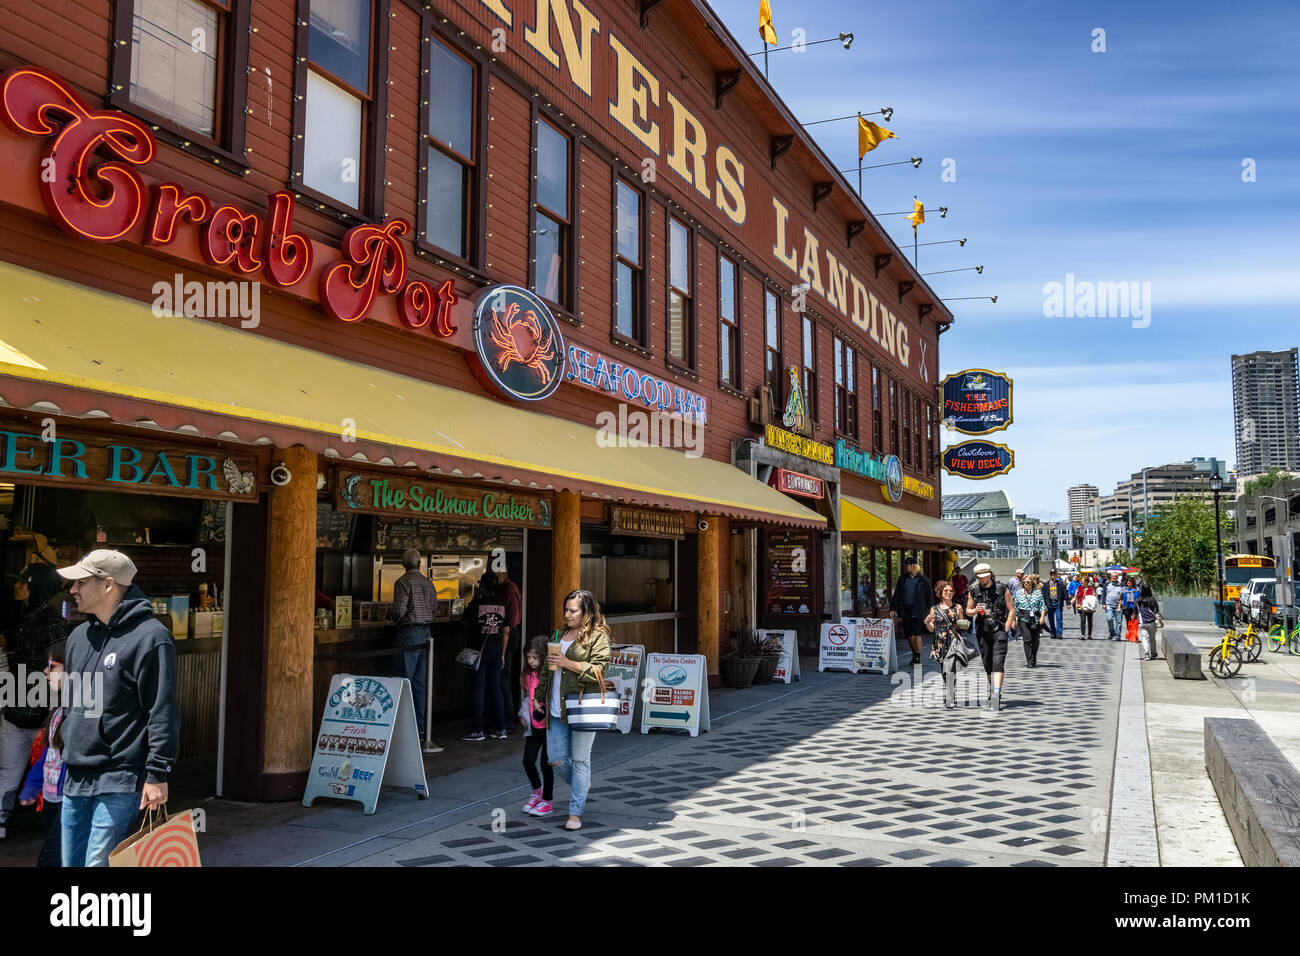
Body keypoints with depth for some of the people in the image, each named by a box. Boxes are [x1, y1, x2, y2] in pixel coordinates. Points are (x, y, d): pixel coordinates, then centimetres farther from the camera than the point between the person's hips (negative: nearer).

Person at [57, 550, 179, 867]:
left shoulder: (150, 637, -13)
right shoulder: (79, 637, 13)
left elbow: (163, 712, -15)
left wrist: (157, 773, -17)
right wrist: (68, 750, 21)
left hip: (120, 783, -8)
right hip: (75, 780, 8)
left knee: (100, 863, -8)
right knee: (72, 861, 14)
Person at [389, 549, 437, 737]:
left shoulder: (402, 582, -8)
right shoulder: (428, 583, 11)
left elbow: (399, 611, -15)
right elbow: (435, 610, 13)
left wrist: (389, 613, 6)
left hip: (409, 633, -6)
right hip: (426, 633, 6)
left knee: (407, 680, -4)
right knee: (421, 681, 10)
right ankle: (420, 725, 13)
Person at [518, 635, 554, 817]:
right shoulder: (528, 675, 5)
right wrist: (524, 714, 7)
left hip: (549, 726, -6)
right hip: (533, 725, 6)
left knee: (546, 763, 3)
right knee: (528, 761, 7)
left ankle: (546, 801, 18)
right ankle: (537, 790, 33)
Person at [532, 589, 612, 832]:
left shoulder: (598, 636, -3)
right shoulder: (559, 634, 17)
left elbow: (598, 670, -13)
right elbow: (546, 669, 23)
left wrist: (568, 663, -16)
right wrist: (539, 698, 19)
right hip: (556, 709, 6)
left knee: (580, 760, 0)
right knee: (557, 760, 7)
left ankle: (575, 813, 9)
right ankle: (582, 785, 36)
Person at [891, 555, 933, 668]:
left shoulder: (923, 580, 1)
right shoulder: (902, 579, 11)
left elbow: (929, 596, 3)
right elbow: (896, 595, 11)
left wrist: (929, 611, -3)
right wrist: (893, 609, 2)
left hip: (918, 611, -4)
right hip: (905, 610, 4)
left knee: (917, 635, -9)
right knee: (909, 635, 9)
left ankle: (918, 659, -2)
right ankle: (914, 655, 26)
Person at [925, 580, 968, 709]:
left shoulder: (958, 608, 8)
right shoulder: (934, 609, 10)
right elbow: (931, 629, 9)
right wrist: (927, 622, -10)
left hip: (954, 641, -3)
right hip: (941, 644, 3)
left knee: (950, 670, -18)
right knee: (945, 672, 8)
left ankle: (950, 700, -18)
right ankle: (949, 698, 19)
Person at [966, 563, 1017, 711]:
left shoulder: (1001, 589, 0)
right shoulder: (973, 591, 6)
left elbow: (1011, 609, 3)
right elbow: (968, 610, 15)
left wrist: (1006, 627, -7)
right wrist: (975, 611, -8)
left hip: (999, 630, -3)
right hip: (982, 631, 3)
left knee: (998, 663, -15)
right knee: (987, 664, 10)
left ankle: (996, 693, -24)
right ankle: (992, 690, 27)